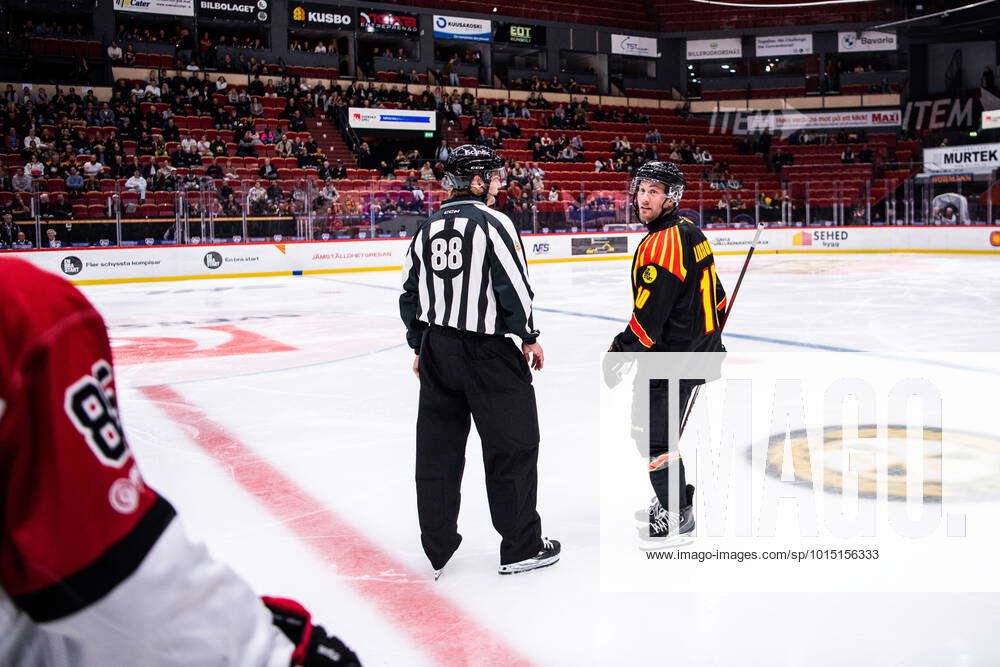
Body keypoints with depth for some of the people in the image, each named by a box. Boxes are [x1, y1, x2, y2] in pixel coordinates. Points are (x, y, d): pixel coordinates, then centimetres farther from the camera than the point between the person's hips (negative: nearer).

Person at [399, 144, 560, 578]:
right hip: (487, 351, -6)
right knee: (513, 445, 5)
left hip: (436, 351, 7)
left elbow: (410, 293, 11)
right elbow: (513, 286, -14)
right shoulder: (491, 223, -10)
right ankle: (521, 547, 13)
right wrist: (529, 338, -1)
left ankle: (438, 549, 22)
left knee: (438, 447, 12)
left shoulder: (427, 229, 8)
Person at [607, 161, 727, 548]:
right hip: (699, 348, 11)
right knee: (647, 423, 21)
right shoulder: (689, 231, 10)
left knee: (655, 436, -3)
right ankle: (678, 497, 35)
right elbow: (714, 295, 19)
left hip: (674, 359, -11)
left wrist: (621, 350, -11)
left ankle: (678, 514, 11)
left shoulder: (663, 245, -22)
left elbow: (649, 315, -24)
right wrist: (708, 338, 28)